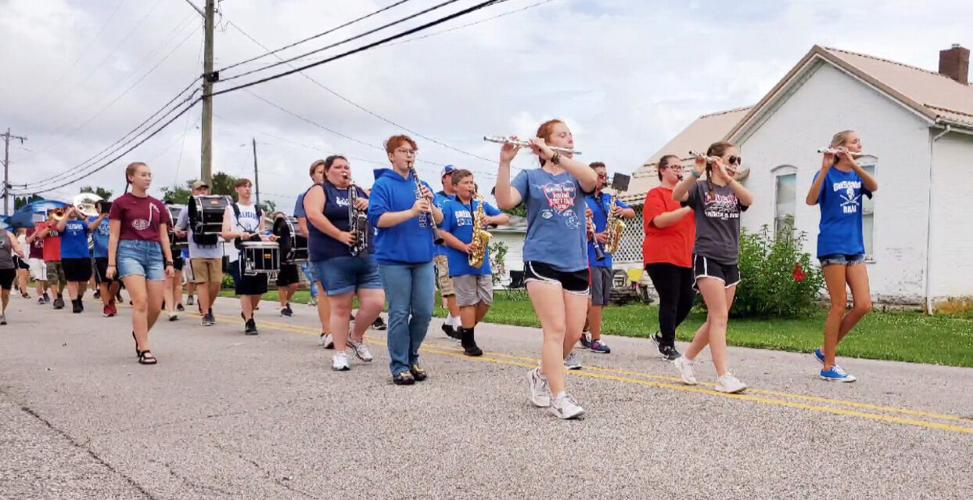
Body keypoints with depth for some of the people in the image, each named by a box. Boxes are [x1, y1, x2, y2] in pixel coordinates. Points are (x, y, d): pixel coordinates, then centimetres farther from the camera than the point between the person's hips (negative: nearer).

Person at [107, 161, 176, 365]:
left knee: (156, 307, 1)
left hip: (154, 253, 4)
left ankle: (139, 334, 30)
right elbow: (114, 235, 1)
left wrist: (169, 261, 8)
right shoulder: (121, 203, 3)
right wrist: (111, 263, -6)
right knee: (140, 301, -15)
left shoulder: (157, 205, 14)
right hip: (130, 251, -4)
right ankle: (144, 350, -9)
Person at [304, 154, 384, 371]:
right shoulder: (318, 190, 4)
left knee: (376, 303, -3)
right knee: (341, 307, -2)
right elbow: (314, 215, -14)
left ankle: (356, 338, 22)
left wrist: (369, 204, -5)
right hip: (333, 258, -5)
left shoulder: (360, 191, 20)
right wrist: (339, 235, -20)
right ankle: (340, 353, 11)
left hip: (367, 256, 5)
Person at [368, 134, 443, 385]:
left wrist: (430, 205, -10)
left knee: (424, 311, 5)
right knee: (400, 314, -1)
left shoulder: (422, 185, 14)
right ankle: (399, 366, 10)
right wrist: (412, 212, -25)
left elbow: (439, 220, 11)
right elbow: (376, 218, -15)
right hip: (394, 258, -5)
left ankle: (412, 358, 24)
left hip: (423, 257, 5)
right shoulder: (382, 184, -2)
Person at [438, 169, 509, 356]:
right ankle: (469, 342, 8)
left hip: (482, 261, 5)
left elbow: (506, 217, 12)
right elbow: (443, 233, -9)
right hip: (461, 262, -5)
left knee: (486, 300, 5)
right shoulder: (449, 206, 0)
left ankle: (466, 329, 25)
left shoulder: (481, 205, 15)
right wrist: (464, 247, -19)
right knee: (468, 301, -2)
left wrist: (492, 219, -10)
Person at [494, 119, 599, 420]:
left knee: (573, 333, 6)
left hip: (576, 264, 4)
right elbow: (504, 202, -12)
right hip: (542, 262, -4)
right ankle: (559, 397, -4)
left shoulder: (576, 177, 13)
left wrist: (554, 156, -20)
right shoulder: (530, 177, 6)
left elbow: (592, 179, -13)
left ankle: (541, 375, 29)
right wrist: (505, 162, -22)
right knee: (556, 330, -10)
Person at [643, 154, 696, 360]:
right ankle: (668, 347, 6)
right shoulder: (656, 194, -3)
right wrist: (688, 209, -24)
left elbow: (692, 221, 25)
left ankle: (663, 335, 24)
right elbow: (659, 220, -18)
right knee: (670, 302, -4)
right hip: (663, 257, -7)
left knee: (687, 300, 7)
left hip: (685, 257, 7)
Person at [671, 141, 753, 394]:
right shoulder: (700, 188, -1)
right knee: (720, 317, -12)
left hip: (731, 261, 6)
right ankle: (724, 377, -12)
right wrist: (696, 173, -36)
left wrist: (728, 178, -25)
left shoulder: (734, 191, 13)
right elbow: (677, 195, -22)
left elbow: (749, 200, -11)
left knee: (715, 319, 9)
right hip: (707, 258, -6)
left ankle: (686, 359, 25)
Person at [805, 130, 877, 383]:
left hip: (855, 247, 6)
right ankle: (828, 367, 4)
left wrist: (852, 164, -20)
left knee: (863, 305, -1)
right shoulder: (827, 174, -3)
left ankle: (826, 350, 15)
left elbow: (874, 186, -9)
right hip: (832, 246, -6)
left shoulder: (857, 175, 13)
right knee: (839, 306, -5)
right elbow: (810, 200, -20)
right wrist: (825, 168, -27)